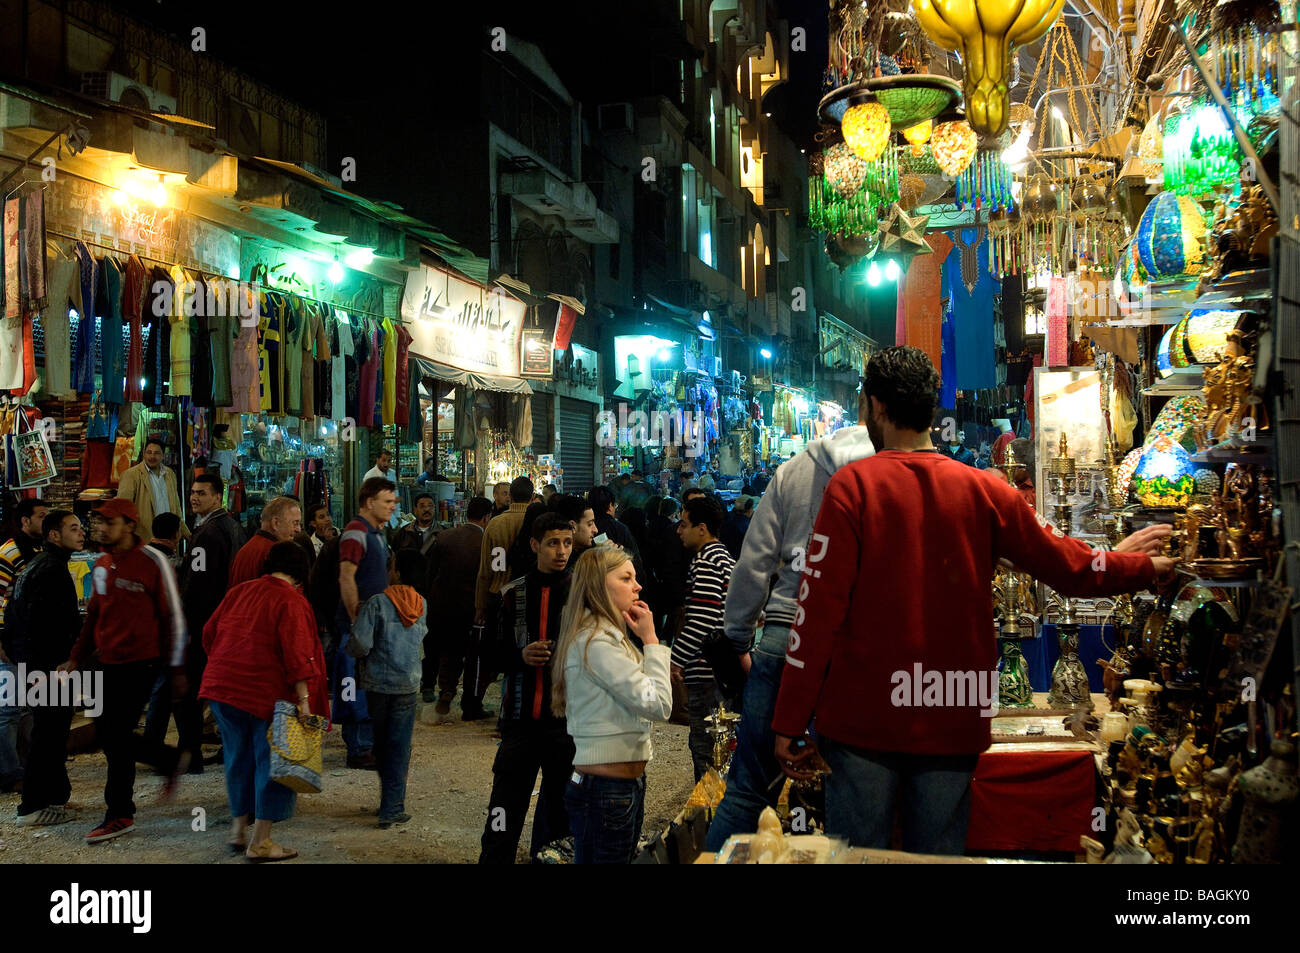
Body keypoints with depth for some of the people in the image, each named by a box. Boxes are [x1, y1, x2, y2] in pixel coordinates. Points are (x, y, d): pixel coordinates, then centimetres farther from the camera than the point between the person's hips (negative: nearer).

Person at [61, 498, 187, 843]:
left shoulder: (152, 561, -12)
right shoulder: (102, 565, 10)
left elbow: (174, 616, -9)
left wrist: (176, 668, -9)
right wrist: (76, 658, 15)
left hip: (140, 662, -7)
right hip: (109, 662, 8)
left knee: (116, 735, -6)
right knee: (108, 734, 10)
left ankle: (119, 815, 6)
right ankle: (170, 760, 30)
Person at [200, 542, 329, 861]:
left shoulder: (239, 592, 9)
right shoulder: (292, 602, -11)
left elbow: (209, 634, 15)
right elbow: (296, 654, -19)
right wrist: (304, 699, -19)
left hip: (223, 687, 7)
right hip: (267, 692, -7)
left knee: (239, 759, 19)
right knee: (272, 762, 4)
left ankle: (238, 831, 29)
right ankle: (259, 842, 7)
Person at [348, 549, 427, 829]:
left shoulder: (378, 603, -13)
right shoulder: (422, 605, -1)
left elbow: (360, 645, -16)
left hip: (378, 683, -2)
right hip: (409, 685, 2)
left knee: (382, 743, 15)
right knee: (400, 746, 4)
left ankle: (389, 801, 26)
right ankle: (392, 808, 1)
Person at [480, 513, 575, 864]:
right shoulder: (513, 594, 6)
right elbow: (496, 653, 11)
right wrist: (521, 655, -10)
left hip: (568, 722, -1)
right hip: (521, 719, 1)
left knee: (559, 815, 10)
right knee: (503, 821, 1)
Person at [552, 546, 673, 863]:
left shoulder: (606, 635, 15)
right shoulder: (596, 642, -17)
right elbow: (658, 705, -19)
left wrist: (645, 641, 10)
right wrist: (650, 640, -12)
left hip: (625, 783, 10)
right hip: (607, 789, -10)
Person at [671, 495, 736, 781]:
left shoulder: (705, 562, -14)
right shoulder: (725, 556, 17)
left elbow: (701, 619, -22)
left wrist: (676, 659, -17)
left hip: (706, 671, -10)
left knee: (703, 743, -6)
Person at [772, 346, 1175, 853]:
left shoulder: (852, 485, -7)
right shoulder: (984, 490, 2)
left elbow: (819, 610, -10)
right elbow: (1068, 566, 13)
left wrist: (790, 722, -5)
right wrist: (1137, 564, 34)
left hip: (864, 719, -3)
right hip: (954, 723, 3)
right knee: (939, 854, 13)